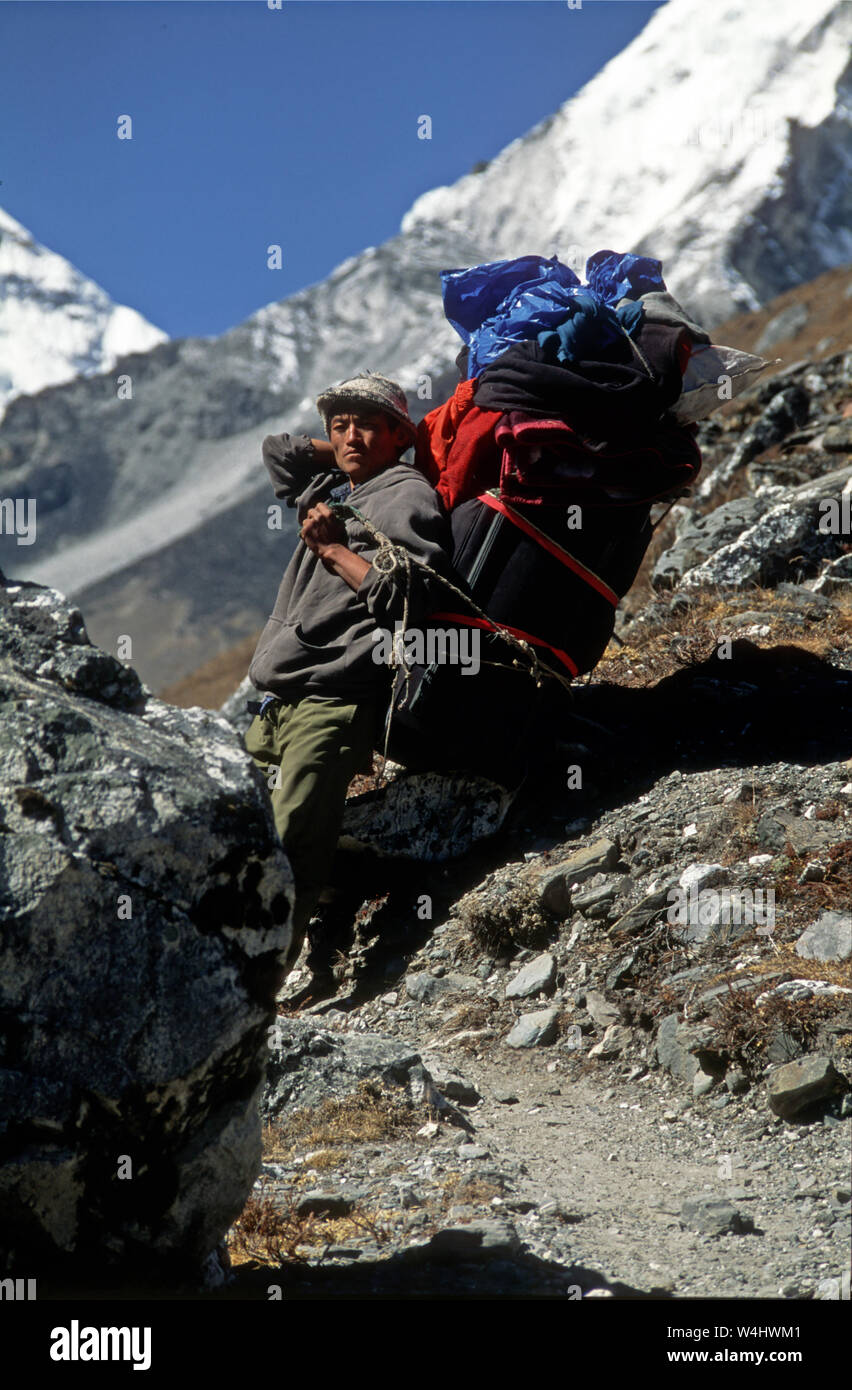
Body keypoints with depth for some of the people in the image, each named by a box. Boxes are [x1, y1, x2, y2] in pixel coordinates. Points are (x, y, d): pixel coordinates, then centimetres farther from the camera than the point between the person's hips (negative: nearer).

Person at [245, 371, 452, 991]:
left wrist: (336, 550, -13)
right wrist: (343, 454, 28)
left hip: (331, 705, -9)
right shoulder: (333, 490, 24)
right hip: (277, 701, 9)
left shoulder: (407, 497, -1)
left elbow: (417, 599, -15)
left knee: (285, 856, -19)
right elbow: (279, 448, 42)